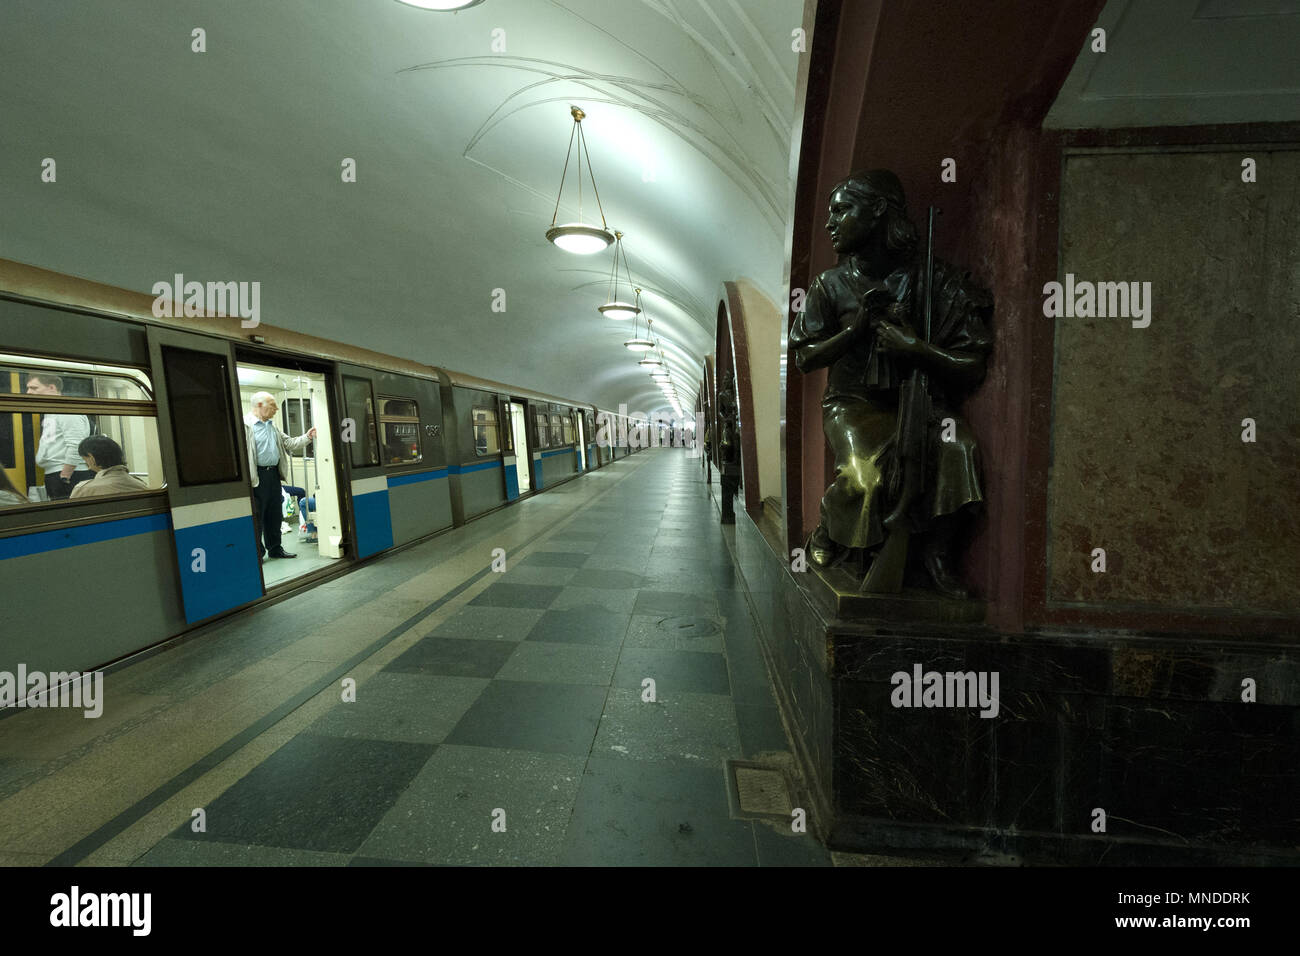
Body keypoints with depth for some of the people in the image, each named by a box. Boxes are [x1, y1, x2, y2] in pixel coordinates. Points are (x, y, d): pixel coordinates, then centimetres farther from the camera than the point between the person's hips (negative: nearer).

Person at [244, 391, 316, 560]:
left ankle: (275, 548, 25)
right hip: (257, 477, -8)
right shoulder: (246, 425, -10)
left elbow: (288, 443, 17)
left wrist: (307, 437, 2)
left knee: (275, 515, 14)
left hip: (274, 475, 8)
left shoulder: (272, 426, 16)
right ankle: (257, 553, 11)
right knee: (256, 517, 1)